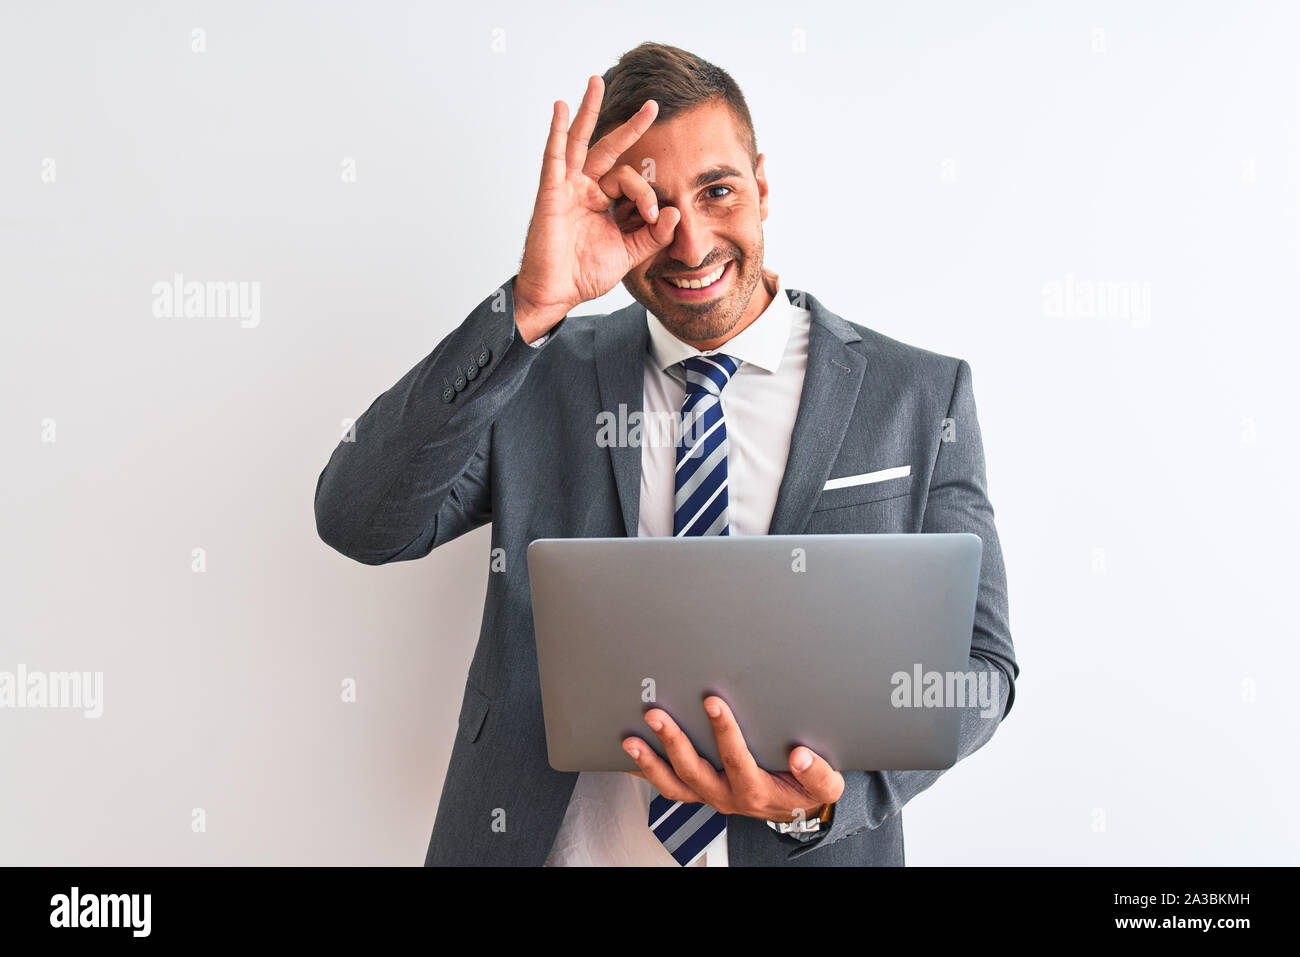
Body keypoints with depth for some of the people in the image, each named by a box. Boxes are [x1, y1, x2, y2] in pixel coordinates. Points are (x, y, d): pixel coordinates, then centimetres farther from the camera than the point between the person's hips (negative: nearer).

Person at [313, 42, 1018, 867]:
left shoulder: (923, 397, -4)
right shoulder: (541, 374, -3)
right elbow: (357, 523, -14)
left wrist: (828, 792, -21)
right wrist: (530, 306, -24)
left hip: (801, 847, 0)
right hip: (542, 838, 1)